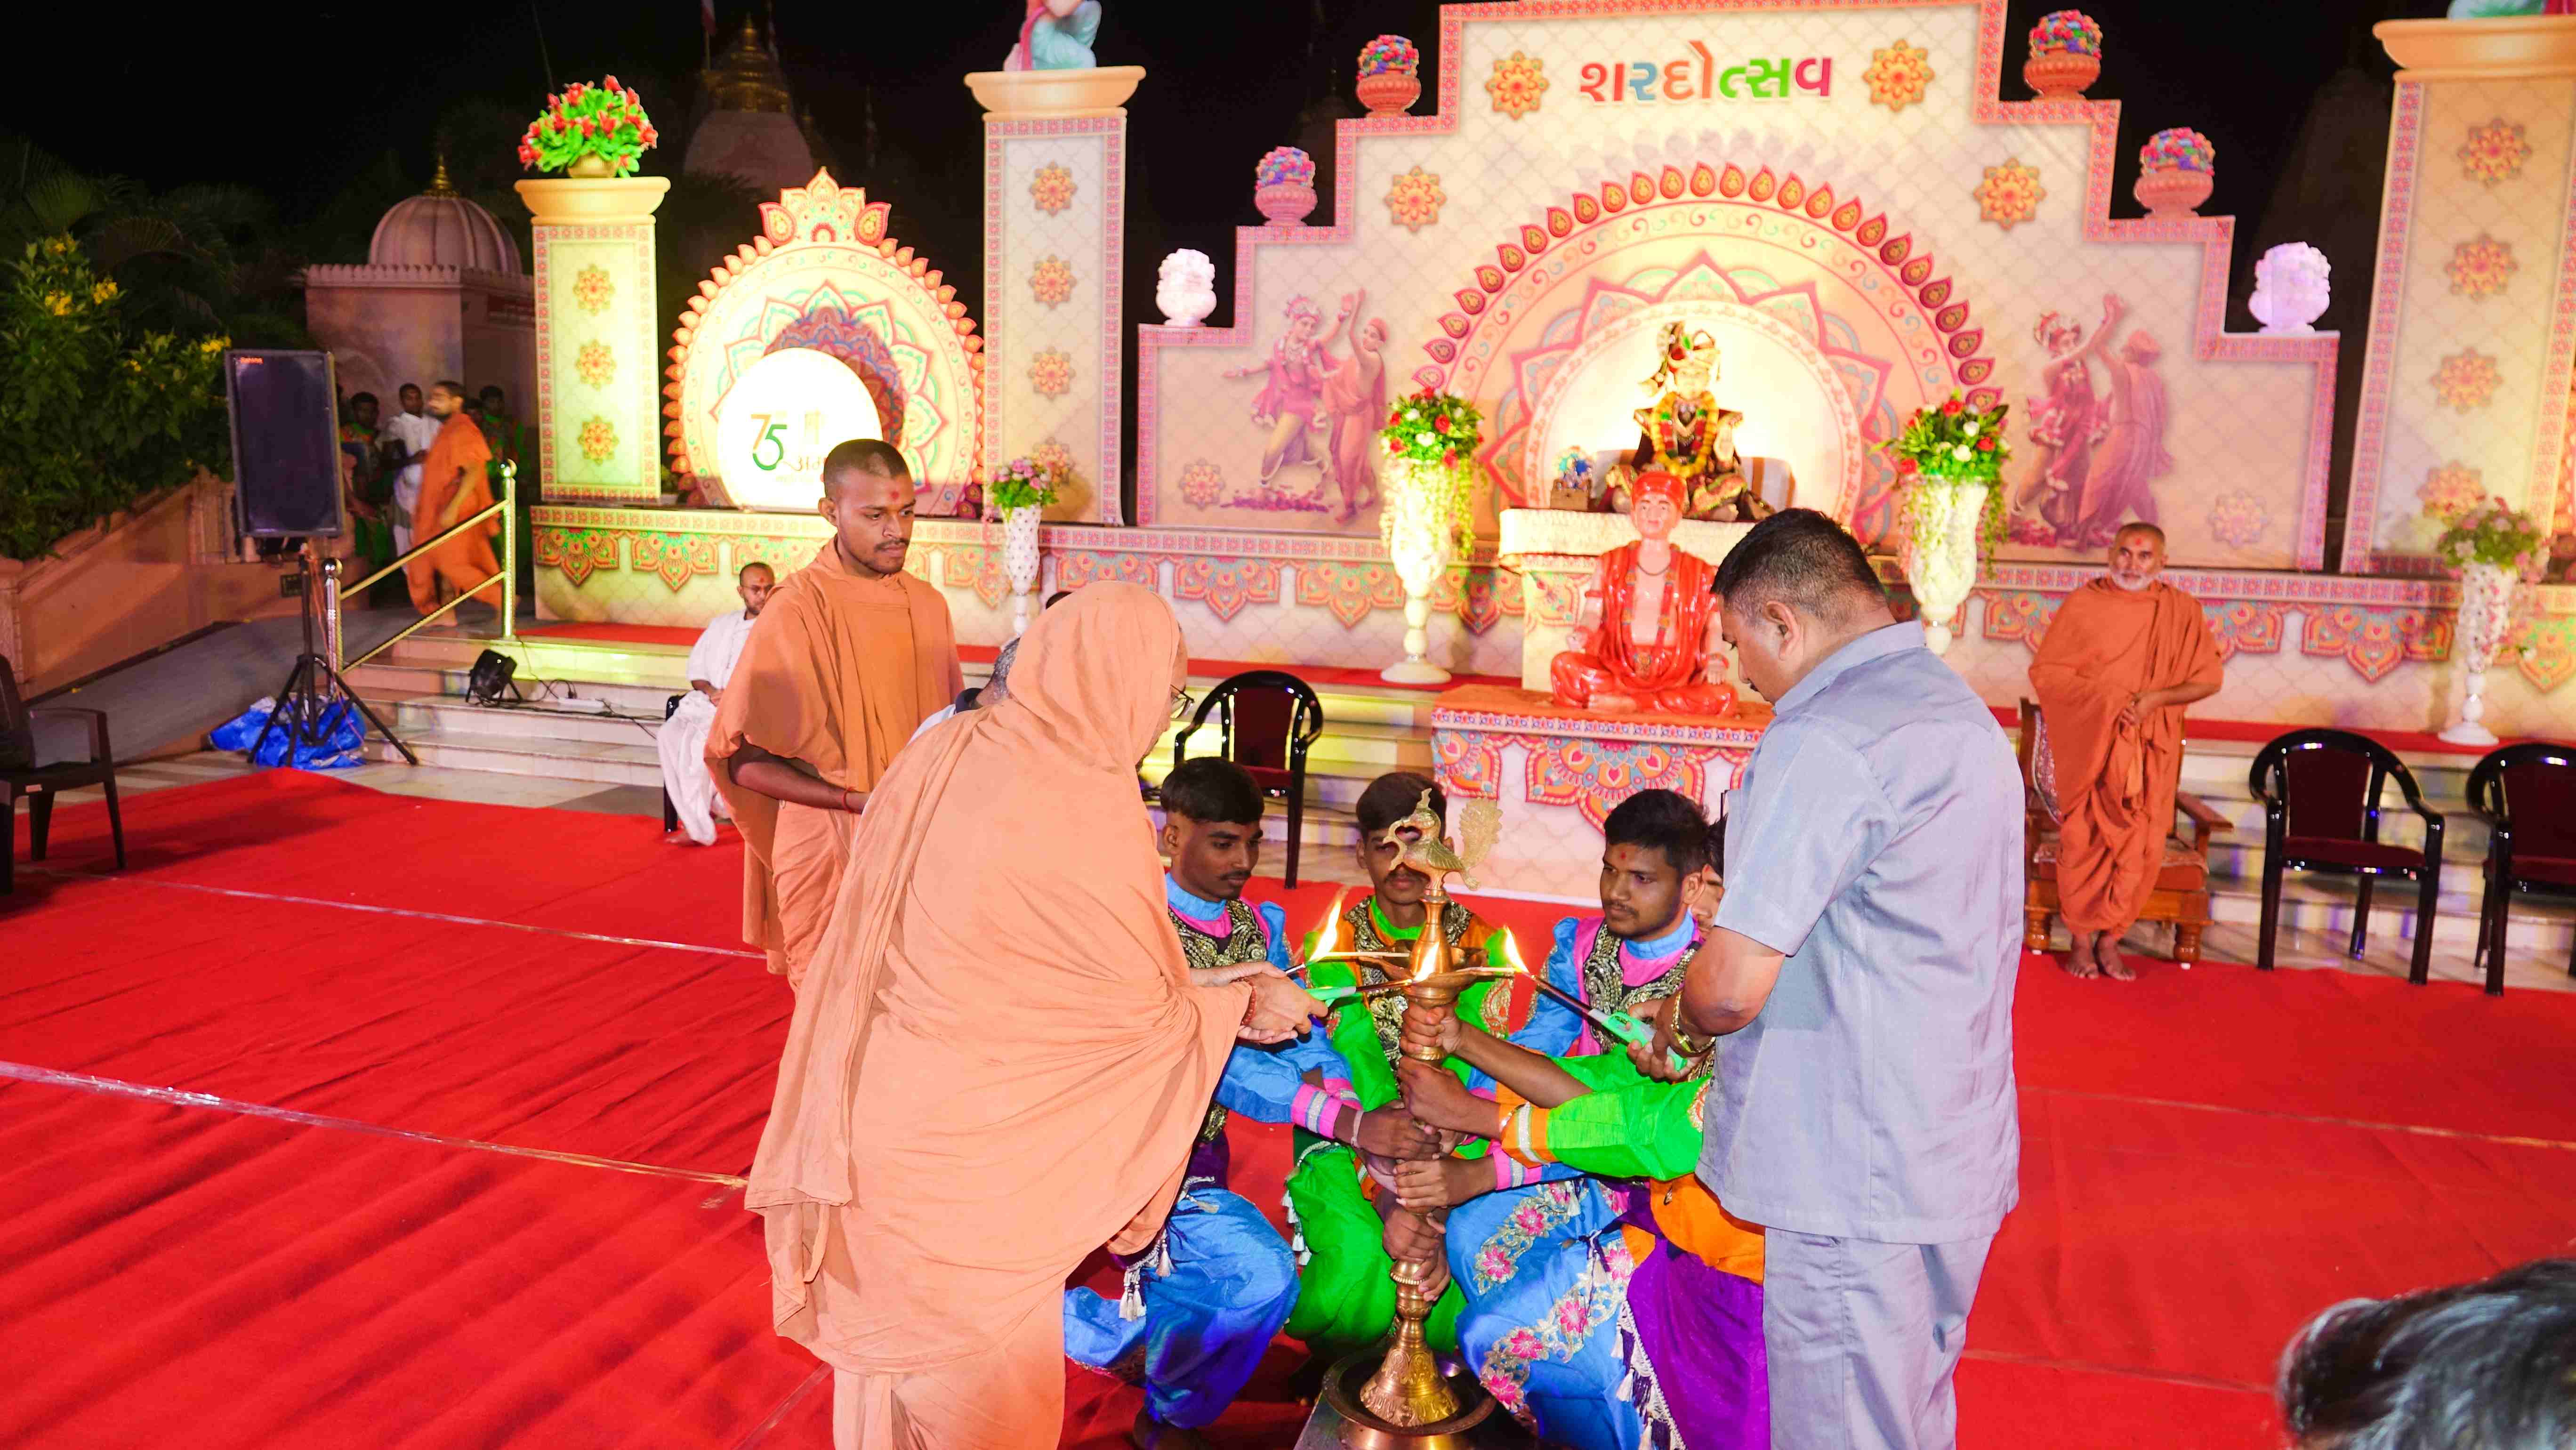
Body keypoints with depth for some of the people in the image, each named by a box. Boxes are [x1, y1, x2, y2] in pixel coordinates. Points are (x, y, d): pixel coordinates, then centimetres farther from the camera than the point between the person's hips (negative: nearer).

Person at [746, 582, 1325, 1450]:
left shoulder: (943, 754, -2)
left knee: (889, 1337, 26)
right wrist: (1244, 1006, 7)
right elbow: (1143, 1012, -11)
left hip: (868, 1113, 7)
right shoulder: (1090, 811, -21)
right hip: (966, 1149, -7)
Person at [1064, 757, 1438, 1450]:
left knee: (1266, 1280, -17)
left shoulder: (1259, 927, 10)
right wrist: (1349, 1124, -28)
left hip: (1189, 1162, 5)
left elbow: (1303, 1043, 3)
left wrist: (1365, 1122, -18)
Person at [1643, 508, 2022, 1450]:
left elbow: (1732, 985, -23)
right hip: (1960, 1156, 9)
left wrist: (1681, 1031, -2)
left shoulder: (1823, 743, -21)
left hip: (1858, 1180, -9)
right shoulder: (1961, 711, 11)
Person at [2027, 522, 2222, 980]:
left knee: (2140, 846, 0)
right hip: (2088, 742, -1)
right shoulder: (2084, 604, -1)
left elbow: (2209, 679, 5)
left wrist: (2156, 697, -13)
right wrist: (2107, 697, -16)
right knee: (2083, 840, -1)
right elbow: (2045, 671, -4)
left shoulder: (2182, 611, 3)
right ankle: (2082, 940, 12)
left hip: (2149, 750, 1)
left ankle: (2110, 940, 13)